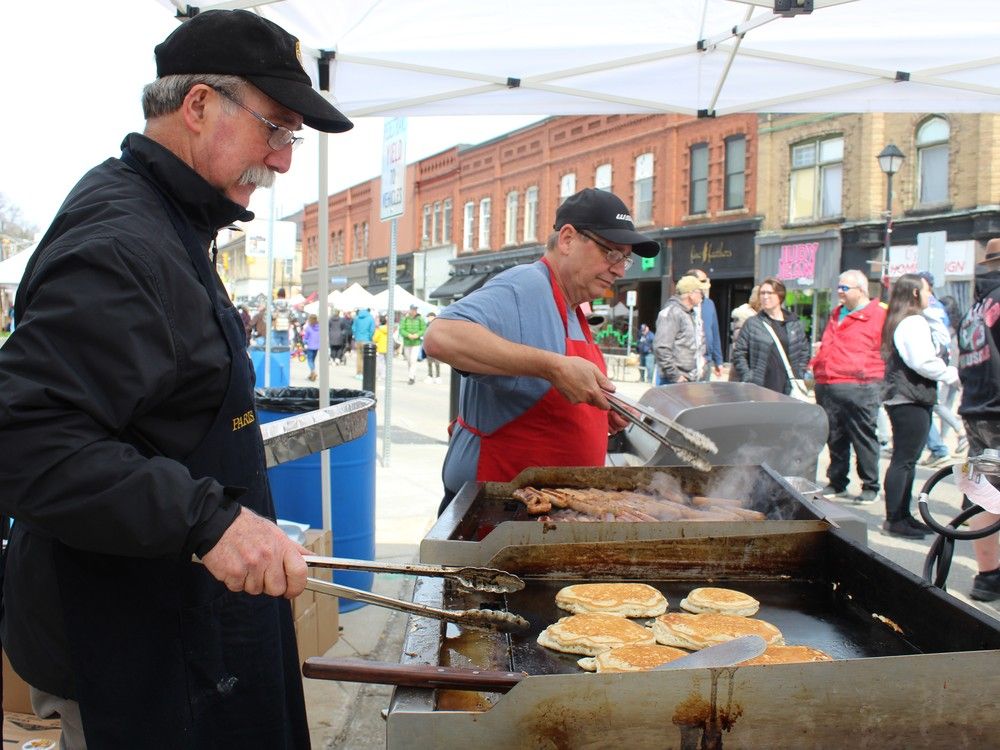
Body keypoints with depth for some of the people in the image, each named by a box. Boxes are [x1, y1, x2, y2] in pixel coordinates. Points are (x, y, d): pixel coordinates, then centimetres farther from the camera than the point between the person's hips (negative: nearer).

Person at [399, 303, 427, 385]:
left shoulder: (420, 319, -2)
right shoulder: (405, 319, 0)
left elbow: (424, 330, -3)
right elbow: (401, 329, -6)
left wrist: (417, 335, -20)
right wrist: (408, 335, -23)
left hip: (416, 342, -3)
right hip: (407, 342, 3)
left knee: (413, 360, -15)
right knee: (408, 361, 10)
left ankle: (411, 377, -15)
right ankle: (413, 377, 24)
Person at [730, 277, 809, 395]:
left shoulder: (795, 324, 10)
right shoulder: (752, 324, 3)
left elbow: (804, 351, 18)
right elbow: (739, 353, 1)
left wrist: (798, 376, 7)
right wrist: (748, 379, -7)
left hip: (788, 390, 3)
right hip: (759, 390, -2)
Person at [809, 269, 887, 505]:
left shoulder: (879, 315, -2)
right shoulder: (836, 314, 22)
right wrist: (814, 367, 18)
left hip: (859, 388, -7)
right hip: (827, 387, 7)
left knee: (864, 439, 0)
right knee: (834, 439, 11)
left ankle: (870, 487, 10)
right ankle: (837, 483, 22)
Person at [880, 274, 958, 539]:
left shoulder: (898, 322, 18)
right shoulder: (915, 322, -14)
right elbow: (923, 362, -23)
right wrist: (952, 373, -8)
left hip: (901, 399, 10)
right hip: (911, 401, -10)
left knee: (905, 460, 14)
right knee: (904, 461, -7)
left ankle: (903, 515, 20)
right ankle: (894, 520, -4)